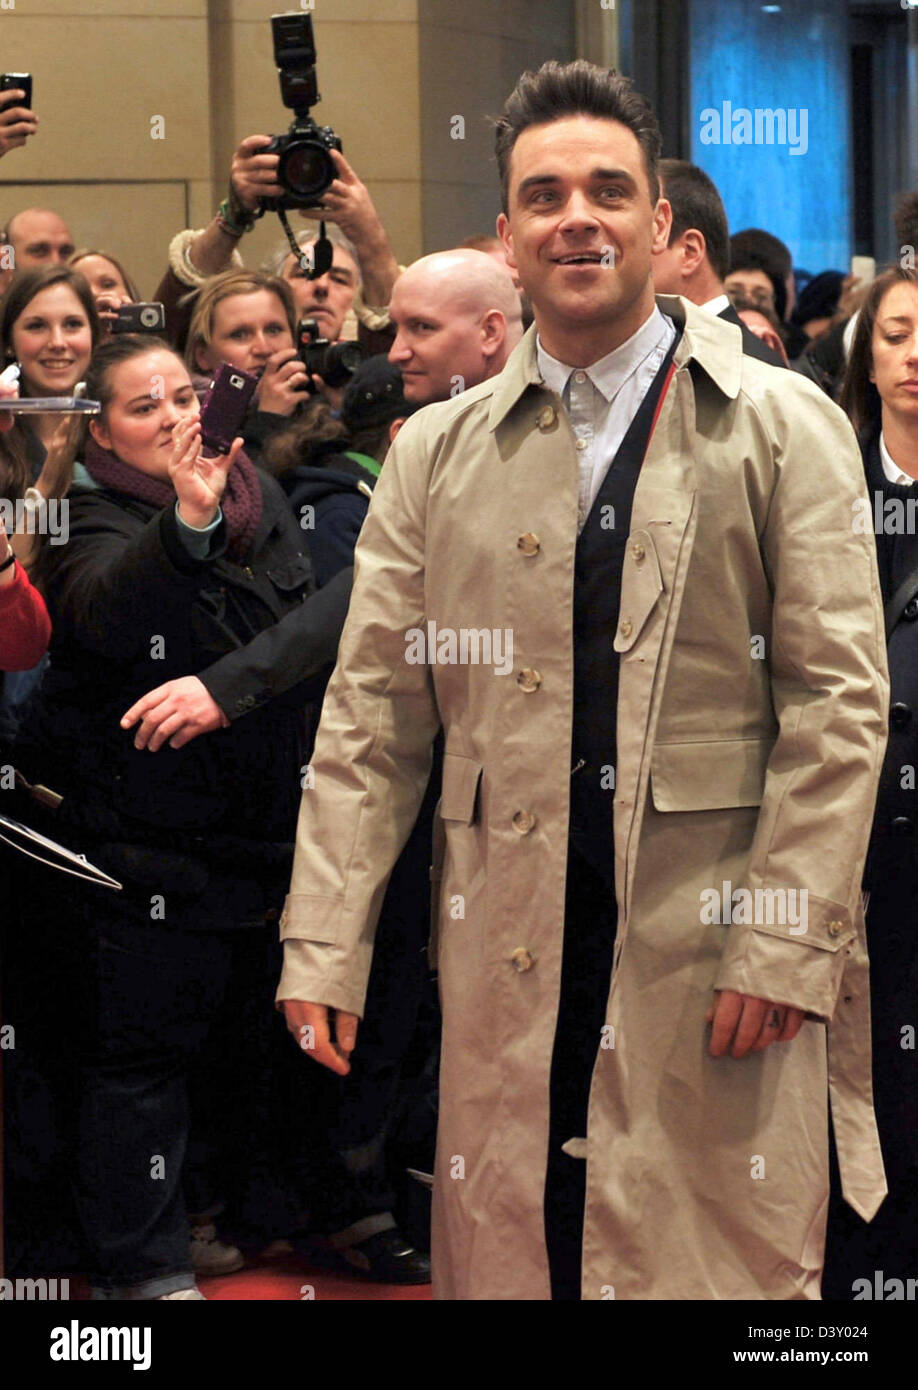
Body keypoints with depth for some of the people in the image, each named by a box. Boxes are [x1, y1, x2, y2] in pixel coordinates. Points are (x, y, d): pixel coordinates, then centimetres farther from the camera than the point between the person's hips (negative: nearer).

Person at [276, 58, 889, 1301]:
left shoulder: (785, 429, 3)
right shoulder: (437, 454, 11)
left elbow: (840, 704, -2)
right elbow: (371, 719, 10)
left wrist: (784, 944, -10)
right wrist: (323, 946, 1)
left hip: (715, 958, -2)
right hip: (508, 965, 2)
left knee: (731, 1264, 1)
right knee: (508, 1251, 5)